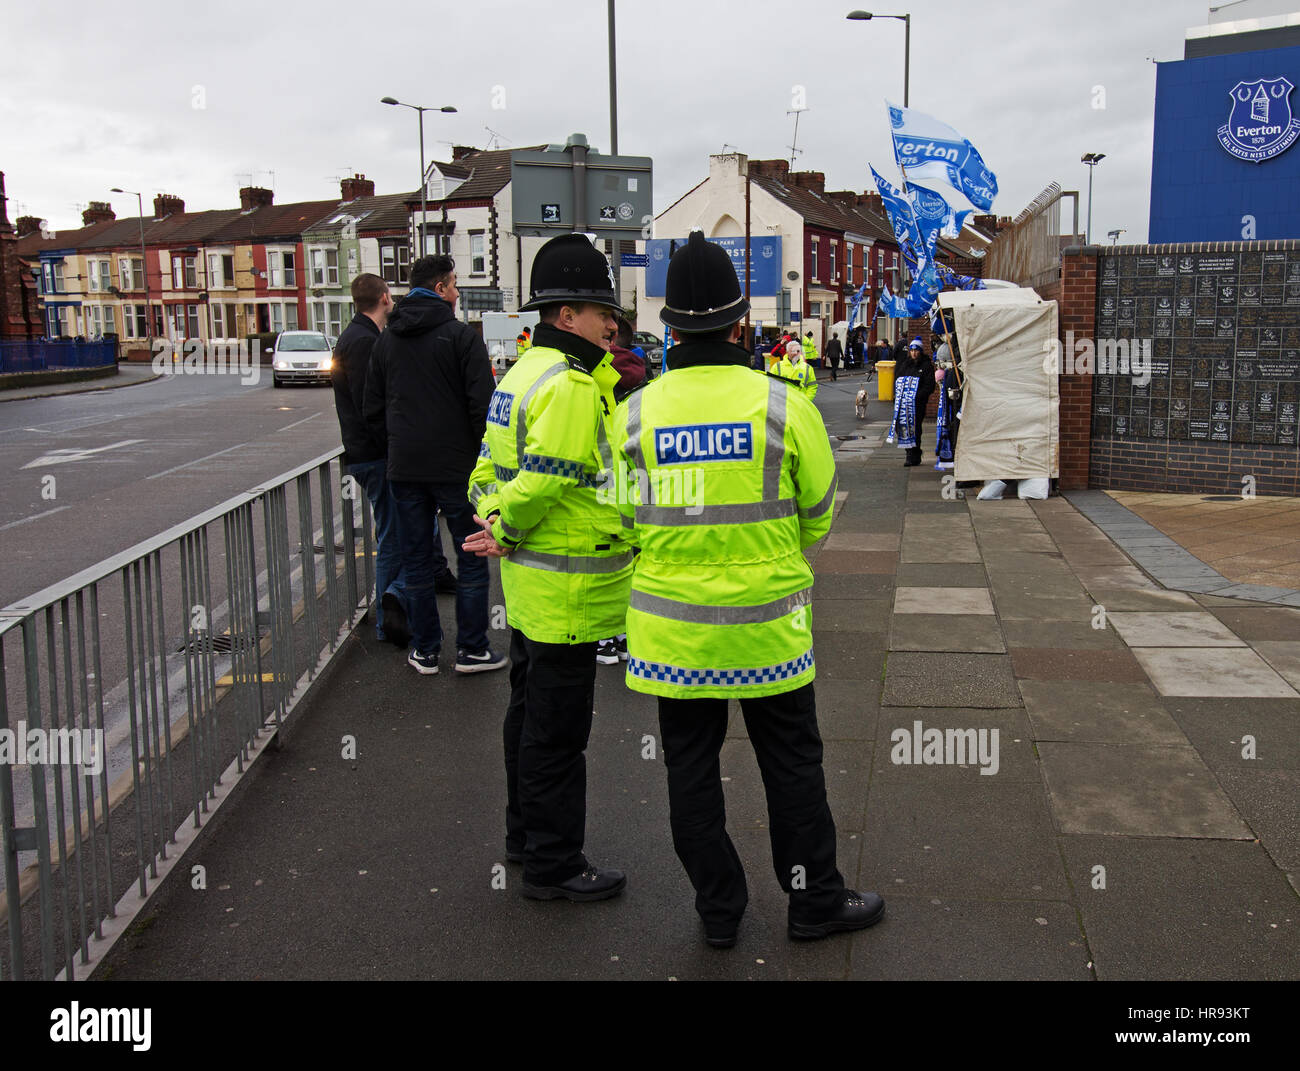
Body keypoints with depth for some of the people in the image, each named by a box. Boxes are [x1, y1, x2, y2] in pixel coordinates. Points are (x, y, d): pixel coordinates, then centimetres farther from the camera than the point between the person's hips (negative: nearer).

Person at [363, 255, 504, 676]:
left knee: (416, 560, 11)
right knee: (472, 557, 5)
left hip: (404, 468, 5)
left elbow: (373, 408, 14)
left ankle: (424, 651, 16)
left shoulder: (386, 340, 11)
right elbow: (482, 403, -14)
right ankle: (471, 649, 8)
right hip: (456, 466, -5)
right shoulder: (462, 335, -8)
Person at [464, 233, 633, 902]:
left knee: (532, 711, 21)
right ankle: (552, 865, 13)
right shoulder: (571, 388, -21)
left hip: (530, 581, 11)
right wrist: (504, 531, -10)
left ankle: (526, 835, 37)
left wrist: (494, 520, 1)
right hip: (567, 591, -11)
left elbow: (490, 467, 15)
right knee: (557, 729, 0)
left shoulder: (527, 372, 13)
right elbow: (545, 481, -25)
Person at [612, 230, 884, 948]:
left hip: (672, 626, 2)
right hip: (767, 624, -1)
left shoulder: (635, 414, -8)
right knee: (792, 763, 15)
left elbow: (629, 519, 1)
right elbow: (816, 515, -1)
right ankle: (814, 901, 28)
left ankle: (718, 910, 26)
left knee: (690, 768, 15)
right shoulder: (784, 405, -12)